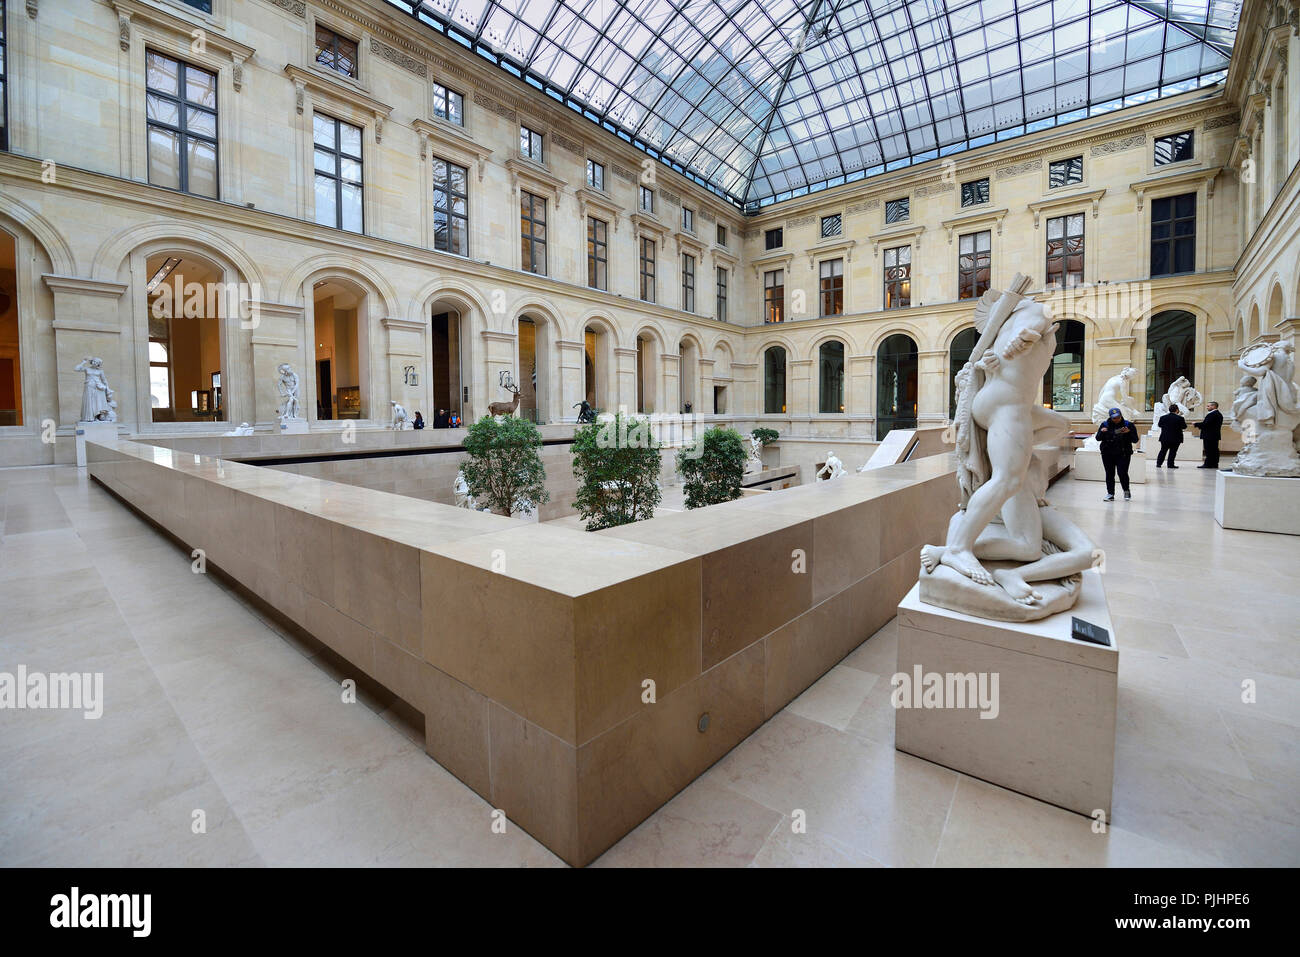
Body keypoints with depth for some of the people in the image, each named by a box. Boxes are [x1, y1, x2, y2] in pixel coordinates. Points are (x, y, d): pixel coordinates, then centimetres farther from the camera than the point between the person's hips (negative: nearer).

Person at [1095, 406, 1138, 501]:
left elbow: (1135, 440, -2)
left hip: (1123, 454, -2)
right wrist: (1101, 432, -17)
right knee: (1109, 474, 5)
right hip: (1107, 454, 2)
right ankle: (1110, 494, 12)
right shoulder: (1105, 425, 4)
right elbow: (1098, 438, 3)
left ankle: (1126, 491, 16)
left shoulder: (1128, 425, 0)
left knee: (1122, 473, -8)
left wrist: (1129, 432, -19)